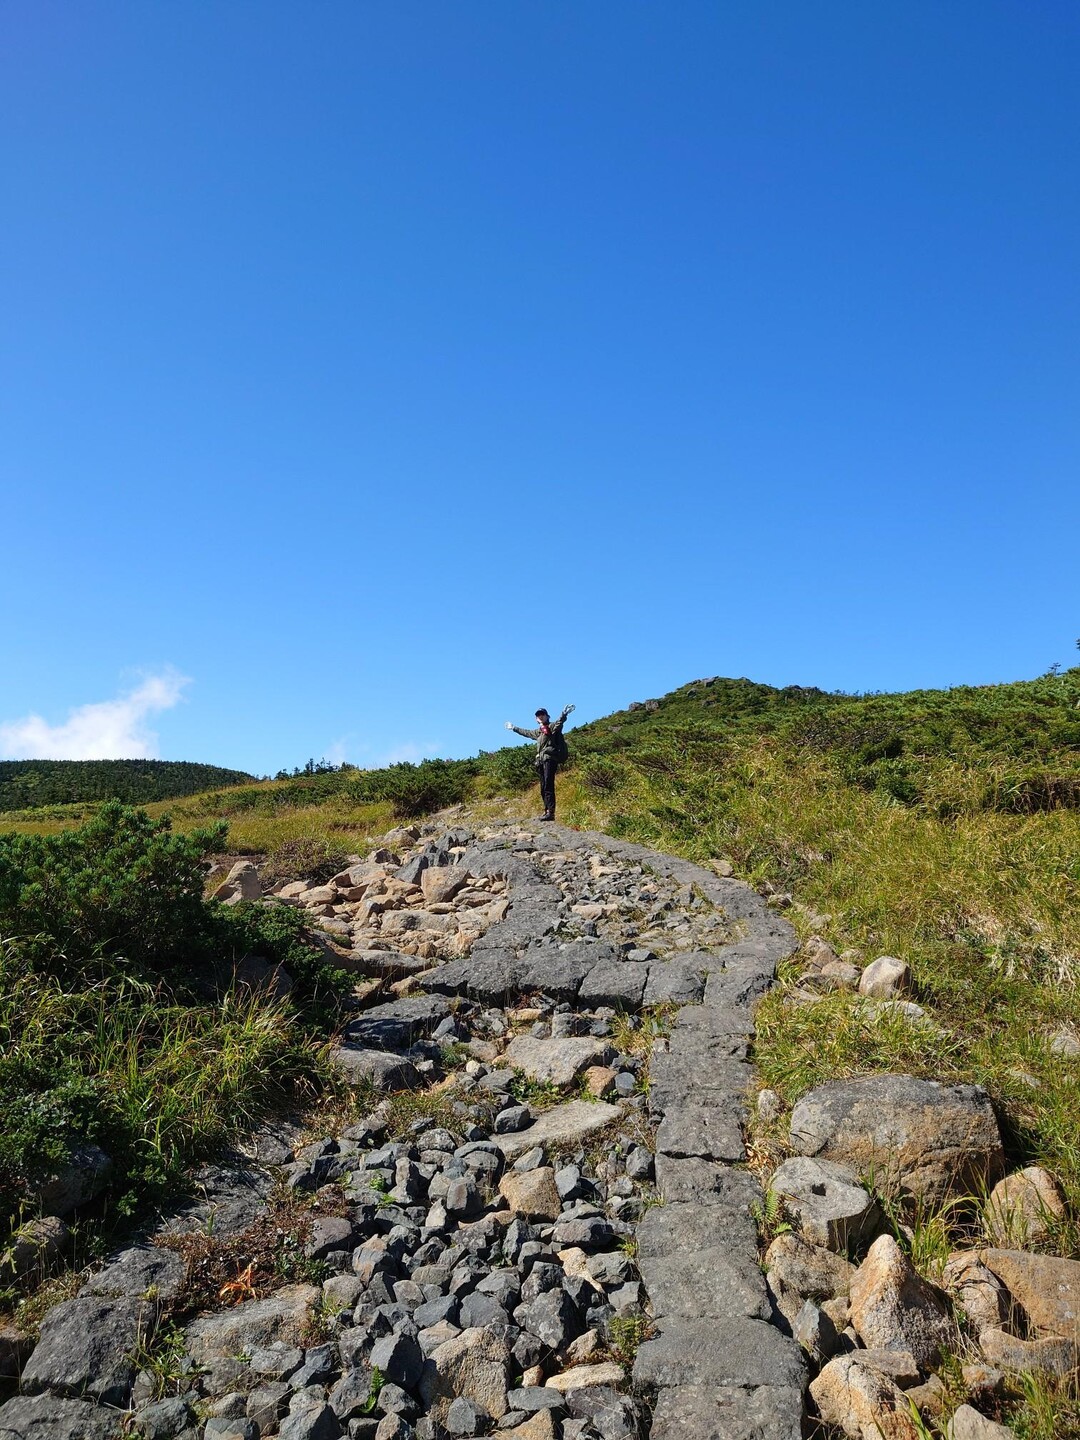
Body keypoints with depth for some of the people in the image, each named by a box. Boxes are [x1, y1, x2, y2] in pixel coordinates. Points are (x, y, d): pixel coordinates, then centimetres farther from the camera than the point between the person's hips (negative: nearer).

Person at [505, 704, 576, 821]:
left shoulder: (552, 727, 2)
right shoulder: (538, 732, 25)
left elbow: (559, 722, -19)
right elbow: (526, 732, 42)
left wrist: (564, 714, -40)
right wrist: (514, 728, 53)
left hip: (549, 759, -8)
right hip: (541, 761, 8)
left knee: (548, 786, -16)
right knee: (543, 788, 6)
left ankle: (551, 812, -20)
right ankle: (546, 811, 9)